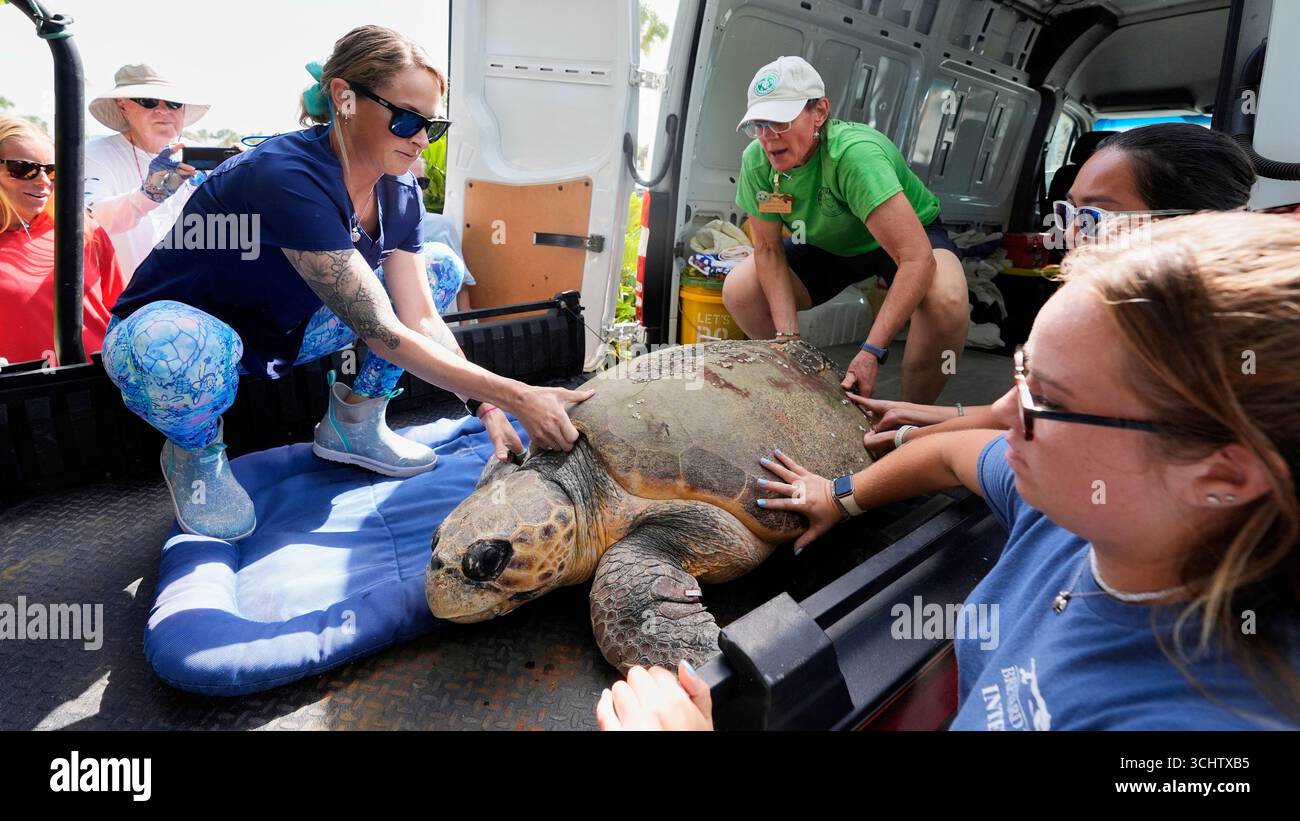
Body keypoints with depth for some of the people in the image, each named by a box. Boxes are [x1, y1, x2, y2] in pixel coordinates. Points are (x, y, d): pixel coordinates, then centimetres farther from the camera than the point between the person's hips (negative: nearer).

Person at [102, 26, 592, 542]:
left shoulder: (399, 194, -10)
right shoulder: (288, 179, -33)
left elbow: (422, 321, -13)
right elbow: (385, 335, -36)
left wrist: (489, 410, -26)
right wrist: (518, 398, -37)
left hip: (282, 330, 6)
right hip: (172, 327, -6)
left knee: (440, 269, -4)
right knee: (179, 352, -43)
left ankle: (354, 424, 4)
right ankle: (195, 453, -5)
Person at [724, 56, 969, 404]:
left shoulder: (853, 154, -37)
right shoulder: (757, 160, -21)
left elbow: (917, 258, -41)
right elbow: (769, 251, -13)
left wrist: (871, 352, -46)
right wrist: (788, 336, -25)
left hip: (906, 235, -4)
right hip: (829, 247, 5)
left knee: (946, 298, -36)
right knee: (738, 291, -12)